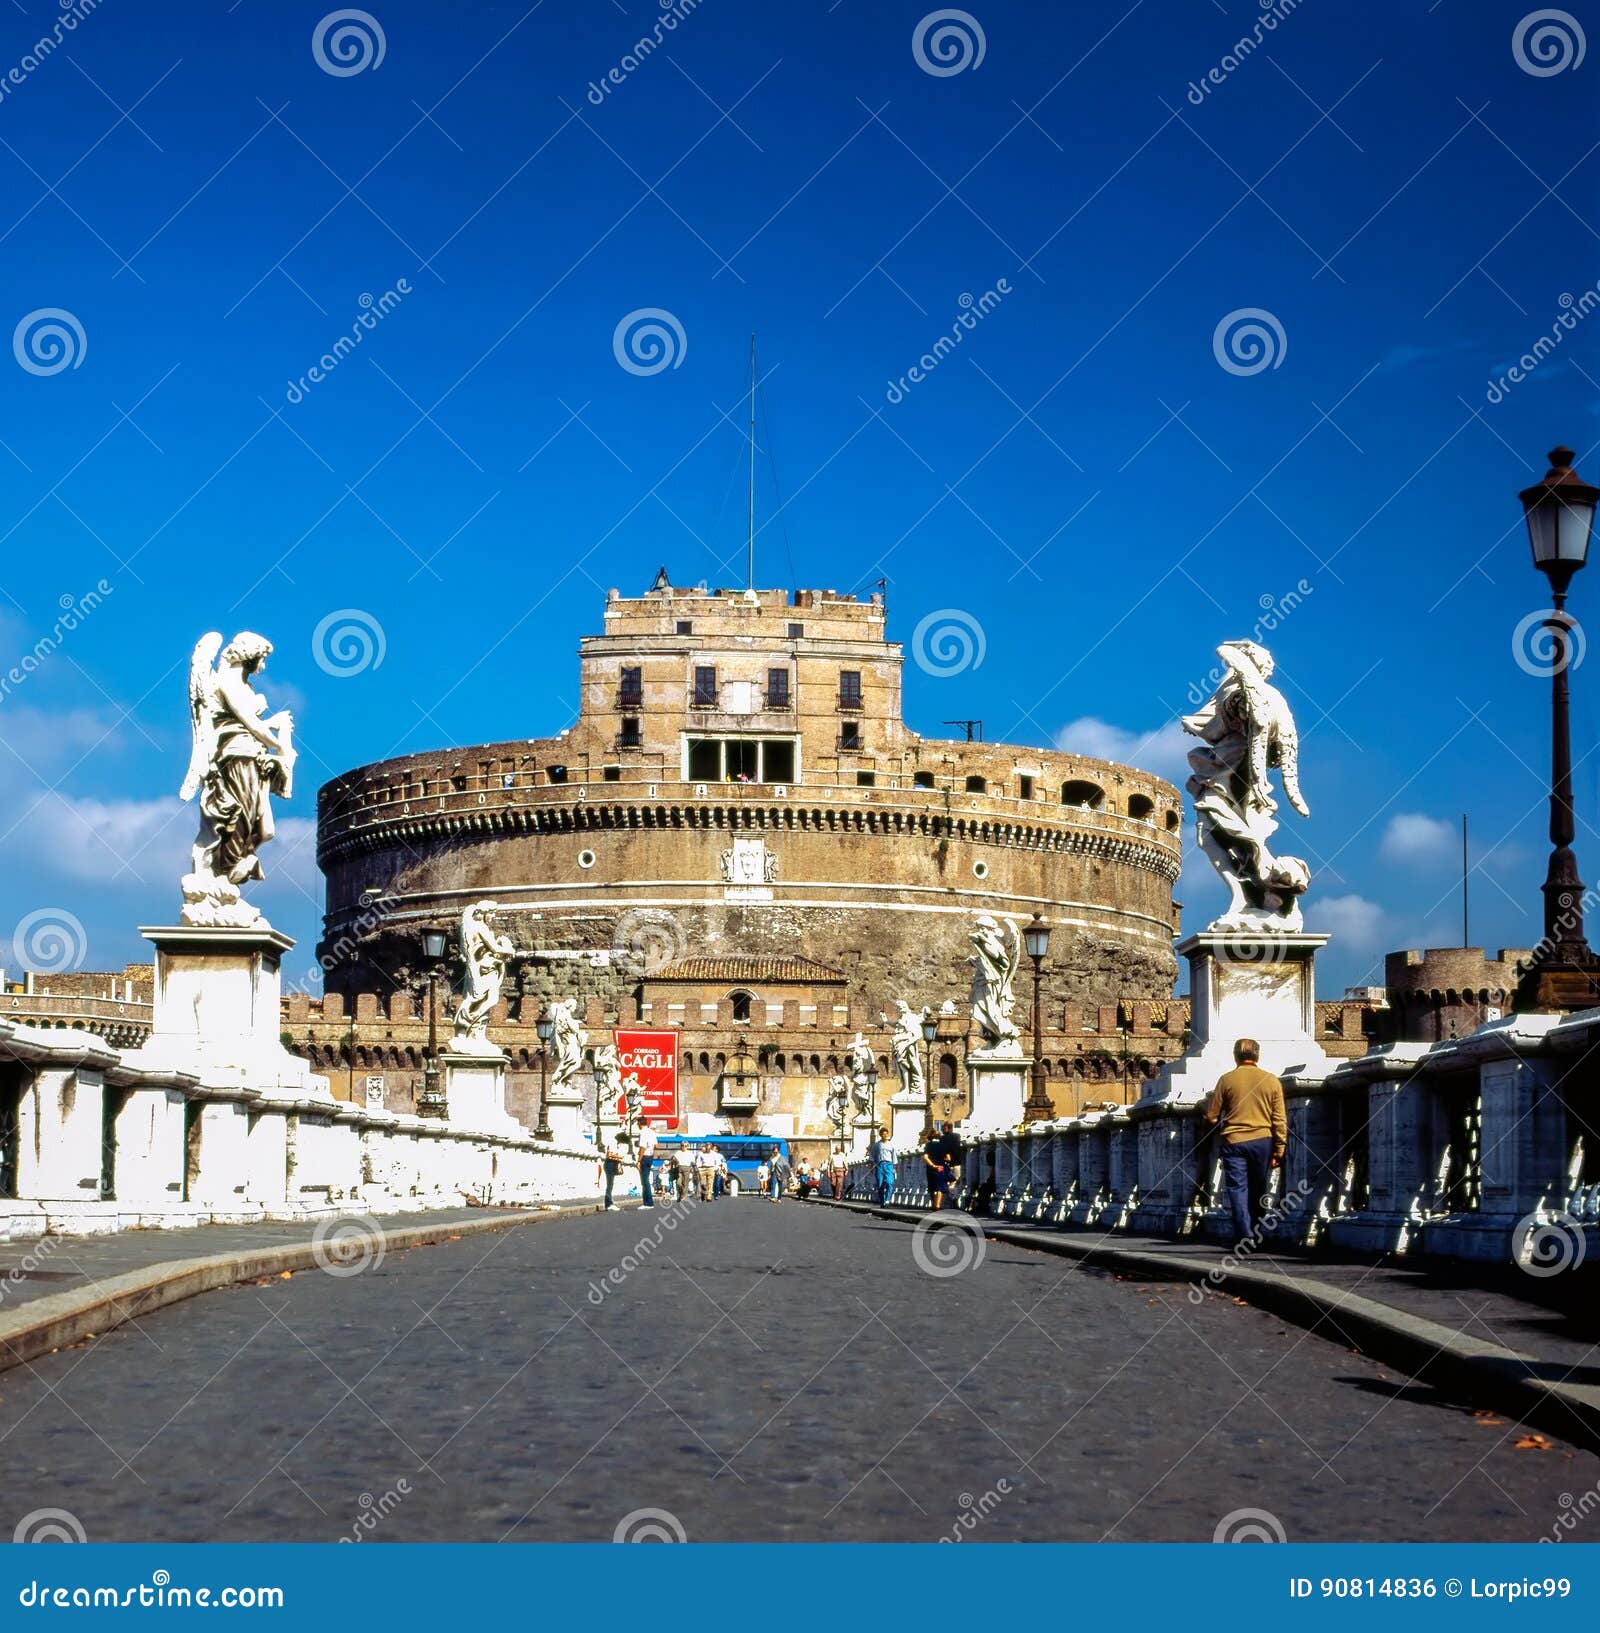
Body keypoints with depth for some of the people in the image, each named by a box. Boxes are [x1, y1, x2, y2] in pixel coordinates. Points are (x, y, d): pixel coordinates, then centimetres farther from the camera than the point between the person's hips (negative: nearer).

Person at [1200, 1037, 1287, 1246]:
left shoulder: (1226, 1080, -1)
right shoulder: (1271, 1081, 3)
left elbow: (1211, 1116, 5)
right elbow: (1279, 1120, 2)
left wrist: (1204, 1108, 27)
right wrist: (1278, 1150, 7)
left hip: (1234, 1142, -2)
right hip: (1262, 1141, 2)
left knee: (1238, 1190, -1)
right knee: (1258, 1192, 13)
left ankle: (1244, 1236, -10)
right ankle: (1255, 1234, 19)